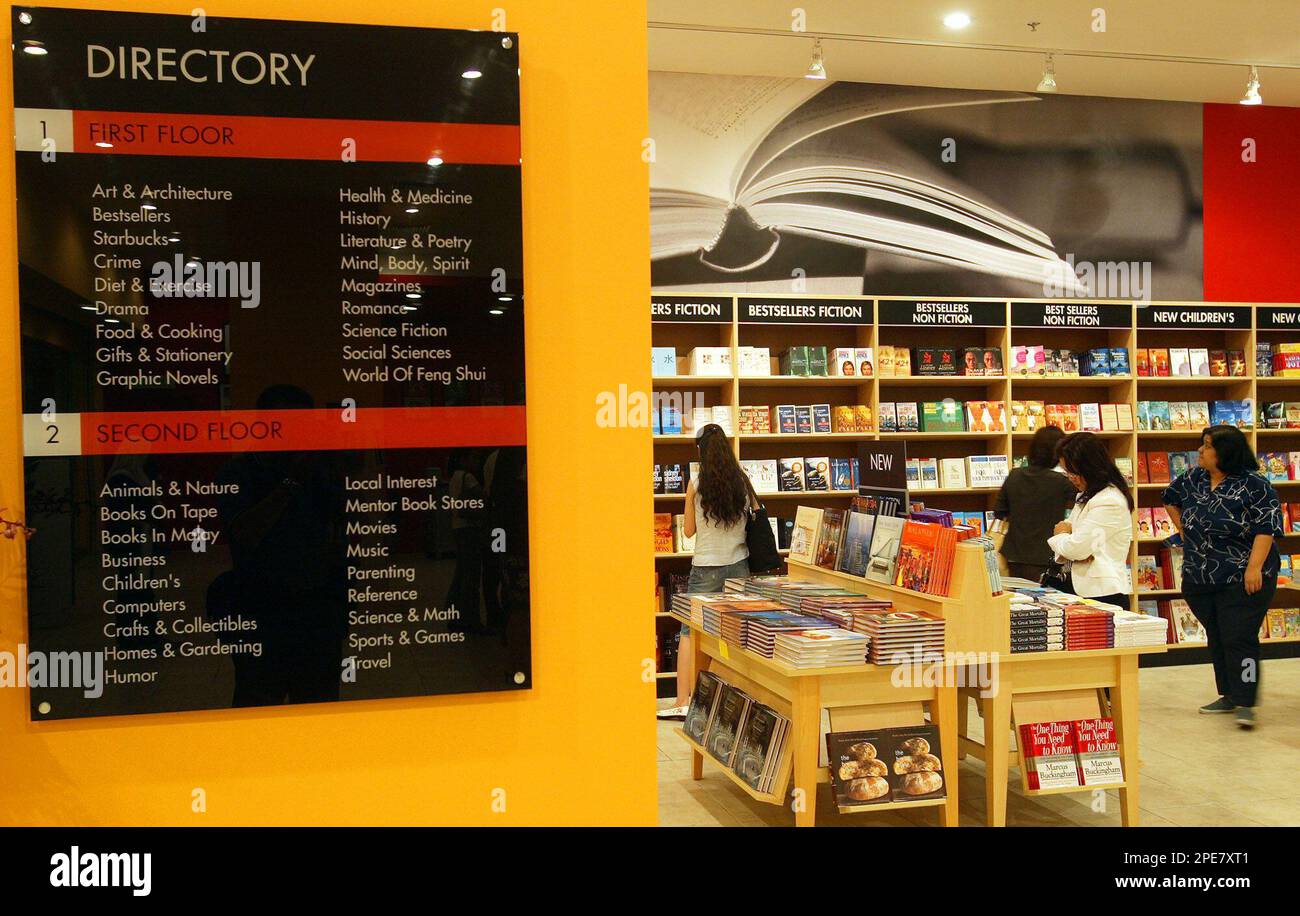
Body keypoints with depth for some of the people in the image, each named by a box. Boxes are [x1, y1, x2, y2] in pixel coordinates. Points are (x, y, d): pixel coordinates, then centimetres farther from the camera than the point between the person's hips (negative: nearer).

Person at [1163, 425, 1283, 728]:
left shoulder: (1254, 485, -14)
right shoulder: (1192, 479, 5)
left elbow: (1267, 528, -18)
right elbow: (1170, 497, 25)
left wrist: (1255, 567, -24)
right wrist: (1183, 529, 18)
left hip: (1243, 580, -7)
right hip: (1200, 579, 7)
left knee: (1239, 639, -9)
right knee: (1216, 639, 14)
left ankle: (1245, 703, -5)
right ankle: (1229, 696, 26)